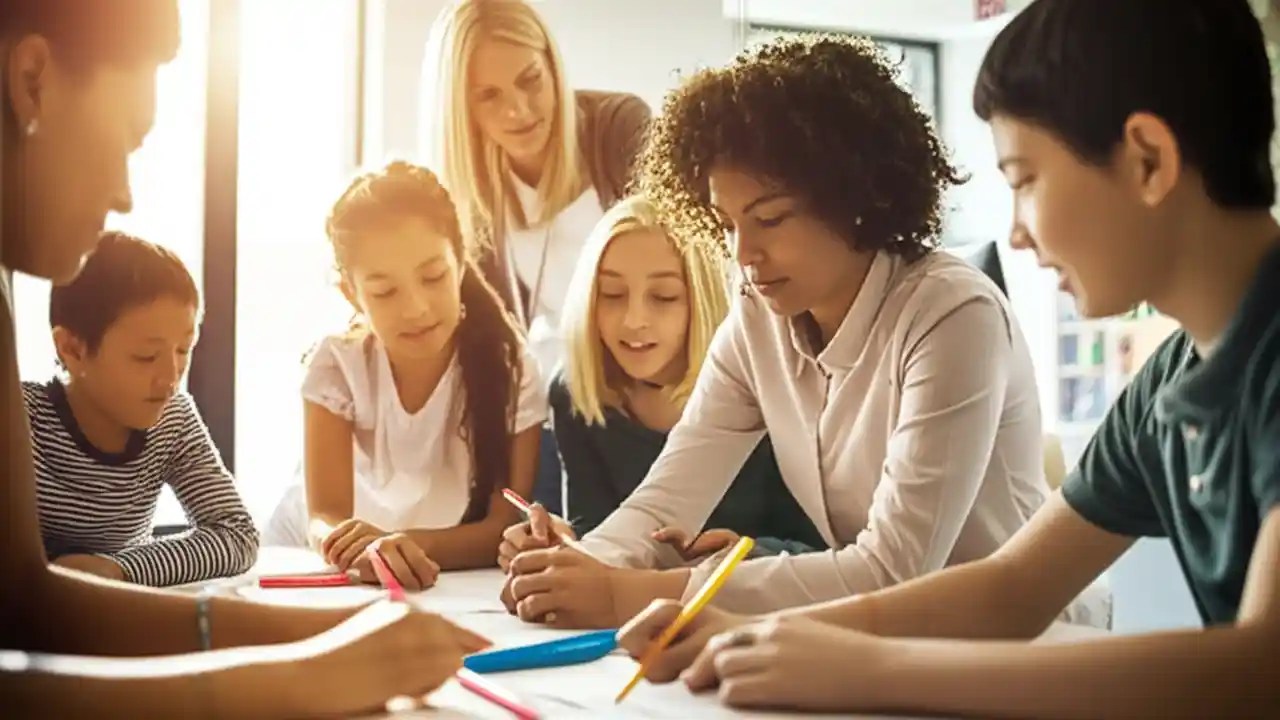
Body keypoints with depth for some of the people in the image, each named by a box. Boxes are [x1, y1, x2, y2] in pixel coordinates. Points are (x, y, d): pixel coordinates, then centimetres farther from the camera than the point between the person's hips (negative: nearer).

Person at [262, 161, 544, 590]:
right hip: (330, 573, 1)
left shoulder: (508, 366, -15)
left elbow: (508, 526, -17)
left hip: (459, 581, 0)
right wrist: (368, 549, -40)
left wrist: (407, 544, -35)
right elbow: (324, 517, -18)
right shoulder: (337, 365, -13)